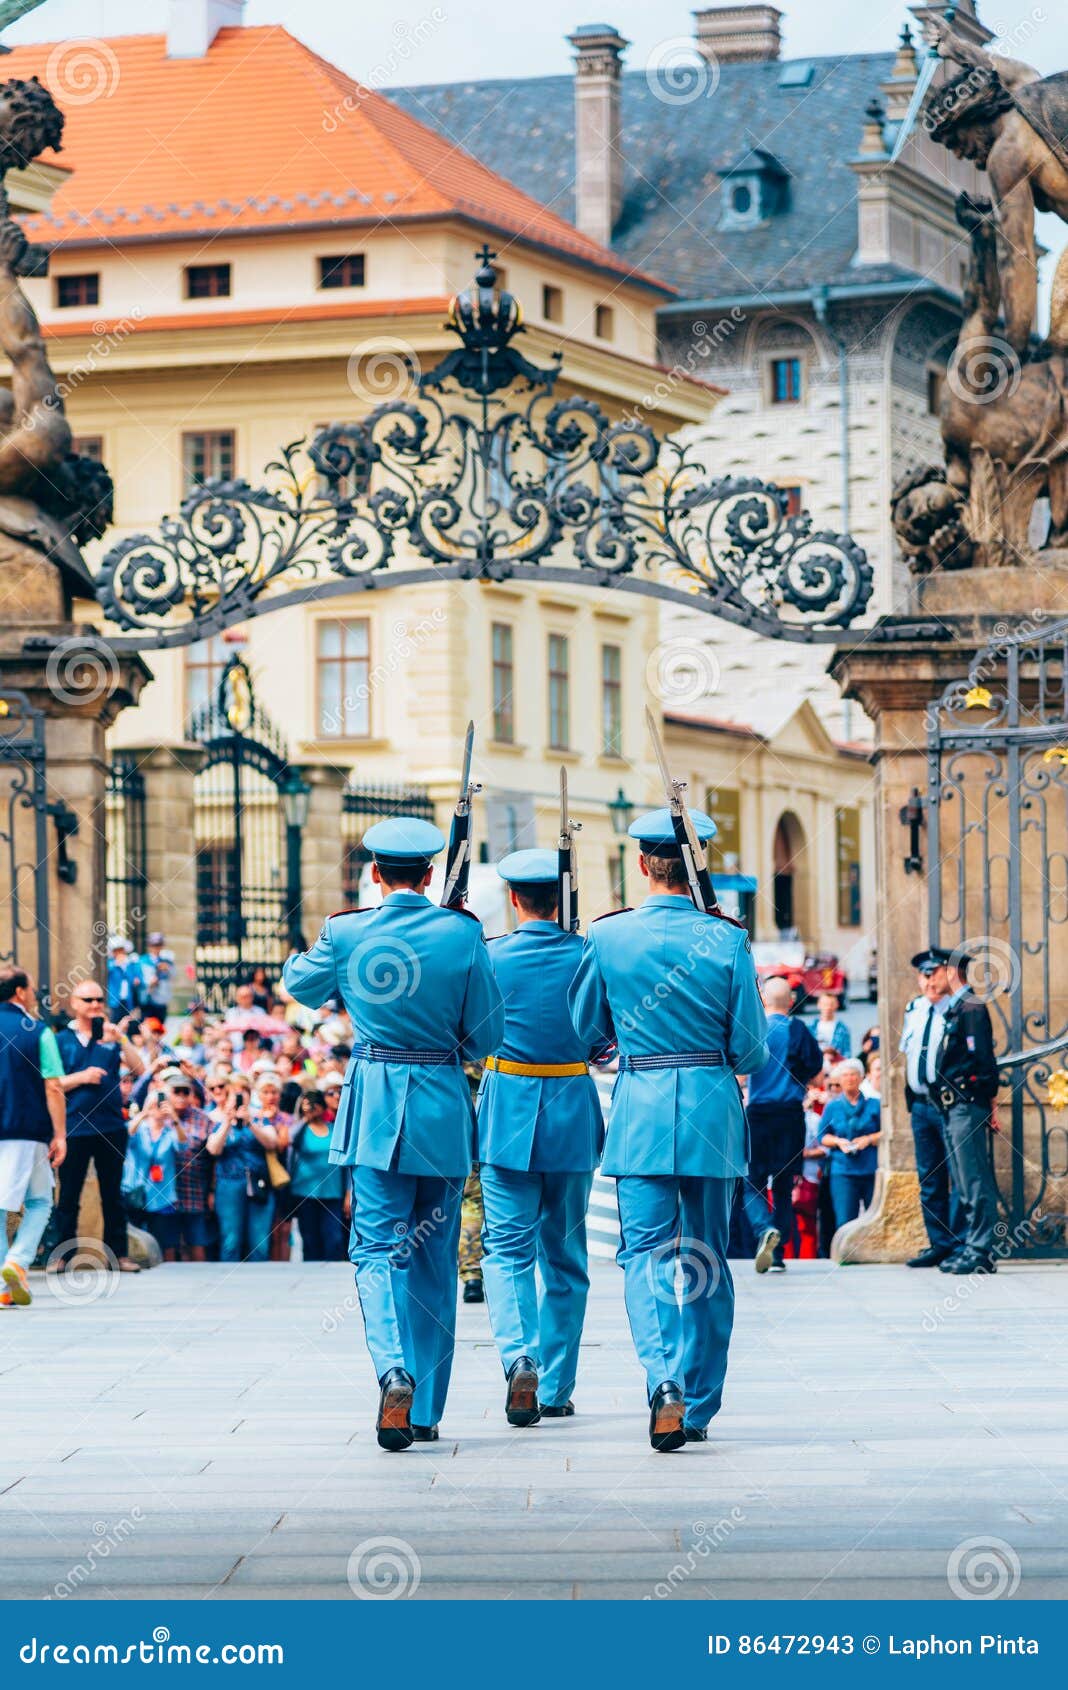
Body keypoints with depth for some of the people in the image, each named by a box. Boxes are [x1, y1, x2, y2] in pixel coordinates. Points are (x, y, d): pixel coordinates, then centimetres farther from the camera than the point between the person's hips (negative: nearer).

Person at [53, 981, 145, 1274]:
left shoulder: (112, 1036, 10)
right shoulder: (61, 1040, 6)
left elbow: (139, 1070, -1)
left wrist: (121, 1039, -13)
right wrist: (81, 1077, -14)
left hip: (111, 1126, 2)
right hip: (74, 1127, -2)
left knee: (113, 1194, 7)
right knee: (68, 1195, 1)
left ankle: (119, 1252, 10)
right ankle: (62, 1254, 5)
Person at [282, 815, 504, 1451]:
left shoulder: (346, 933, -5)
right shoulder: (463, 933, -5)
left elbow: (299, 983, 17)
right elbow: (487, 1034, 0)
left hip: (376, 1106, -1)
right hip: (444, 1107, 1)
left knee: (380, 1247, 1)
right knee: (435, 1258, 11)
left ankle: (393, 1369, -26)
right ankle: (426, 1411, 17)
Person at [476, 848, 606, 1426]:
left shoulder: (491, 958, -7)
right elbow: (604, 1038, 6)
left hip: (509, 1114, -2)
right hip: (574, 1114, 2)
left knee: (507, 1248, 1)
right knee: (565, 1254, 12)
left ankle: (519, 1356, -23)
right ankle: (556, 1388, 14)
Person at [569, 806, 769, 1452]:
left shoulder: (607, 937, -4)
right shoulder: (727, 940, -5)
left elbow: (586, 1029, 8)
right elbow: (751, 1047, -1)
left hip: (641, 1109, -1)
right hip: (714, 1108, 1)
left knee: (645, 1250, 1)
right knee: (708, 1257, 10)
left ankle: (664, 1379, -23)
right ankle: (699, 1408, 14)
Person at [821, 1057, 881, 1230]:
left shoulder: (874, 1104, 9)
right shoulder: (832, 1107, 12)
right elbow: (823, 1137, 11)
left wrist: (869, 1139, -11)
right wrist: (838, 1141, -7)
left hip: (871, 1170, 0)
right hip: (843, 1171, 0)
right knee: (844, 1221, -9)